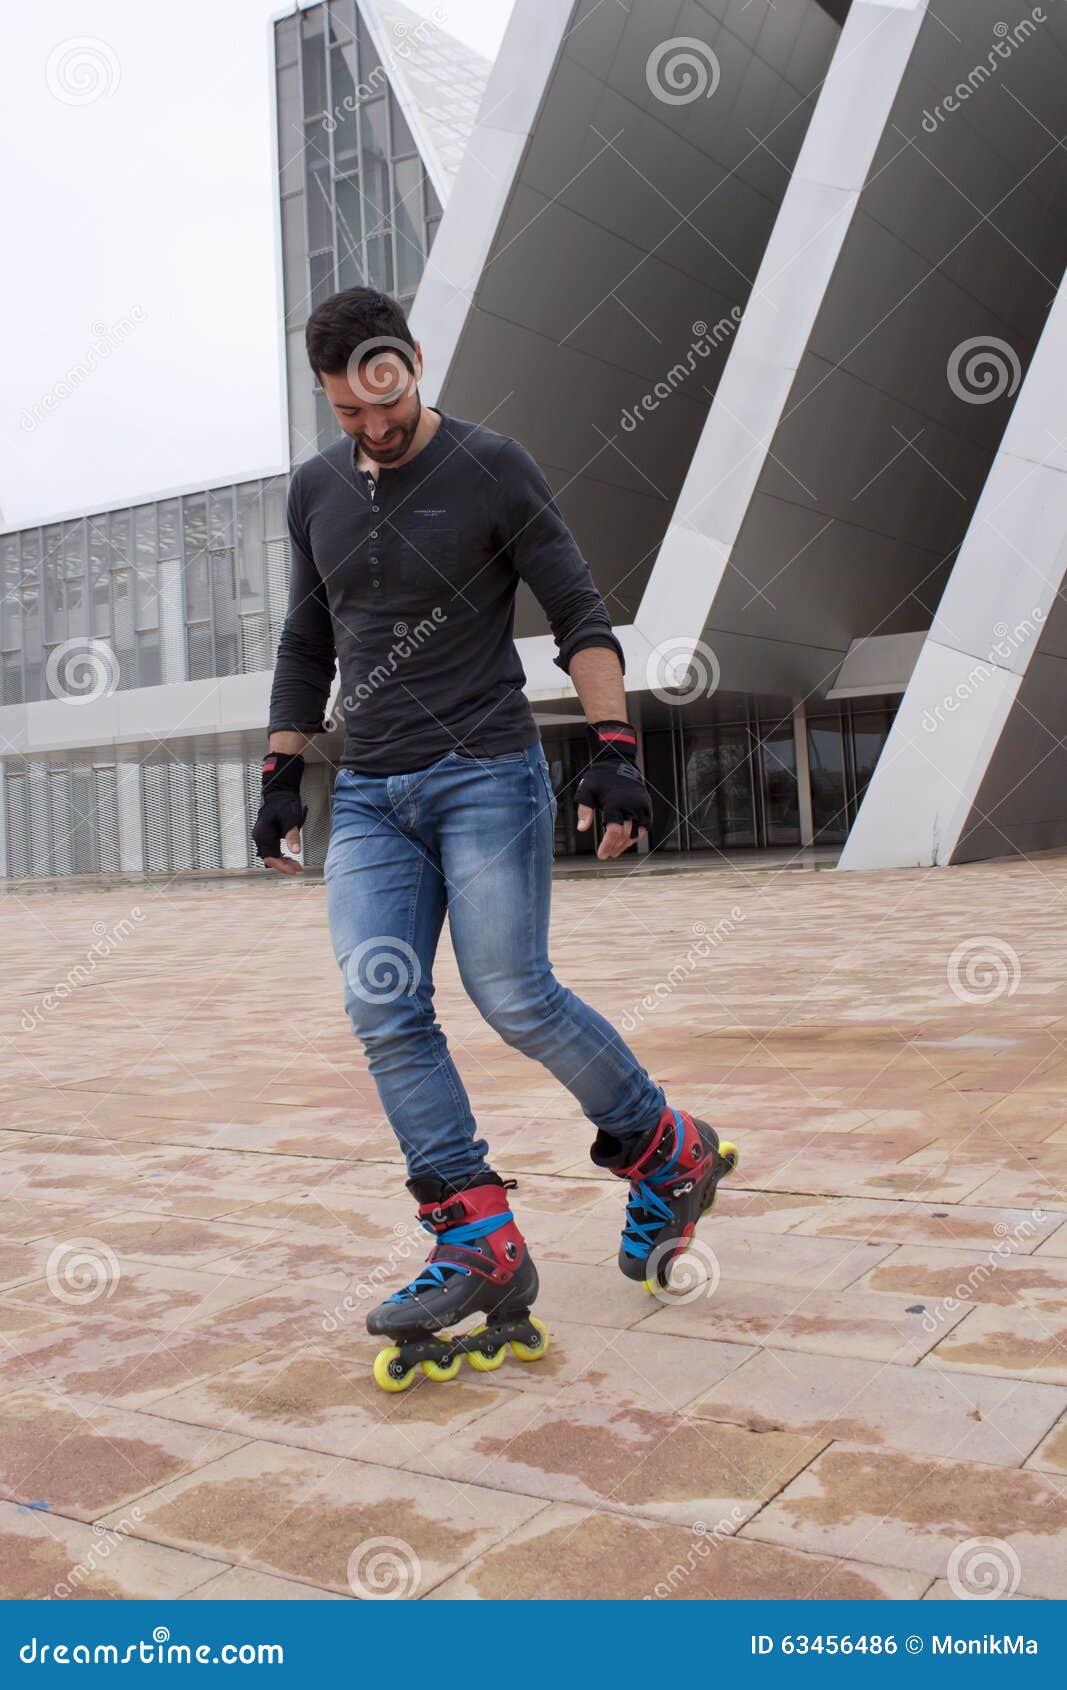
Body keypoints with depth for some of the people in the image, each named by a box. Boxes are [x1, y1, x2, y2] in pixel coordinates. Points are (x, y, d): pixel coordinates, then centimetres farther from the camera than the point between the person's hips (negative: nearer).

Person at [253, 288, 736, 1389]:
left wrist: (614, 751, -16)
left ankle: (669, 1153, 13)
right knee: (383, 1012, -8)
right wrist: (282, 775, 17)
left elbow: (580, 617, -4)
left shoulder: (490, 467, -2)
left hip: (487, 774, -5)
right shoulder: (315, 491, 14)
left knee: (514, 997, -11)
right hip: (369, 795, 5)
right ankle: (479, 1247, -3)